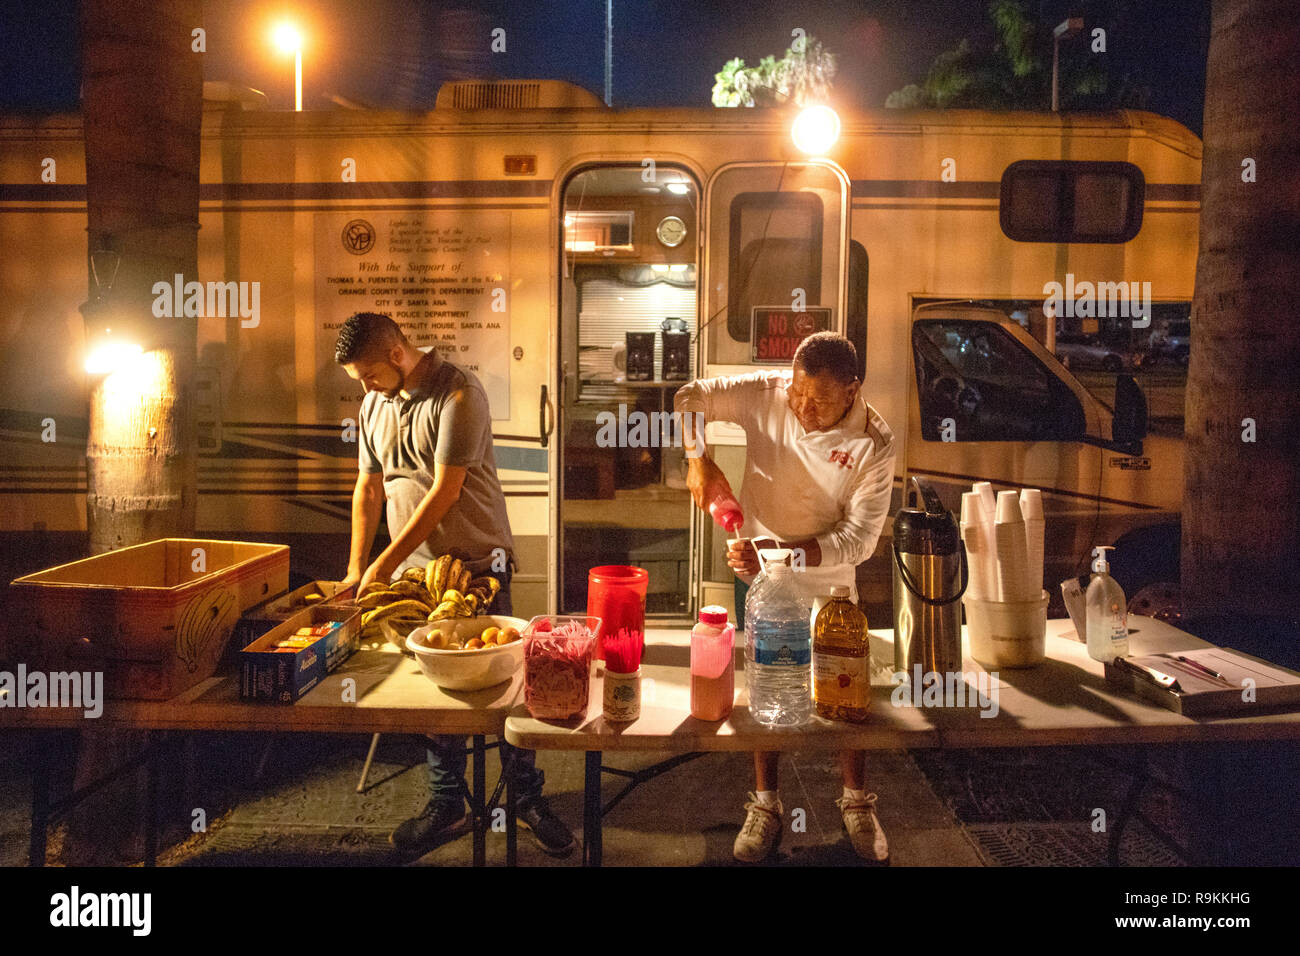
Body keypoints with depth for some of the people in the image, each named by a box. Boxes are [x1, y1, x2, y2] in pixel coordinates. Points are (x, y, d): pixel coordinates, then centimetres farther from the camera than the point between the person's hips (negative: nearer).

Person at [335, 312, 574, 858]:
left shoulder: (457, 394, -16)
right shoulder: (374, 404, 8)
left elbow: (445, 492, -20)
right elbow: (369, 488, 13)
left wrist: (385, 563, -16)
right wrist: (356, 569, 7)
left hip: (477, 562, -6)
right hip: (412, 568, 6)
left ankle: (528, 798, 20)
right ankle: (446, 805, 25)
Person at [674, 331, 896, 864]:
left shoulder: (874, 444, -20)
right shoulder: (765, 393, -17)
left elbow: (859, 538, -21)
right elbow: (690, 398, -8)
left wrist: (782, 553, -33)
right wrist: (698, 459, -26)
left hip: (828, 584, -1)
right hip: (757, 575, 1)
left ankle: (856, 804, 35)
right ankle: (765, 805, 31)